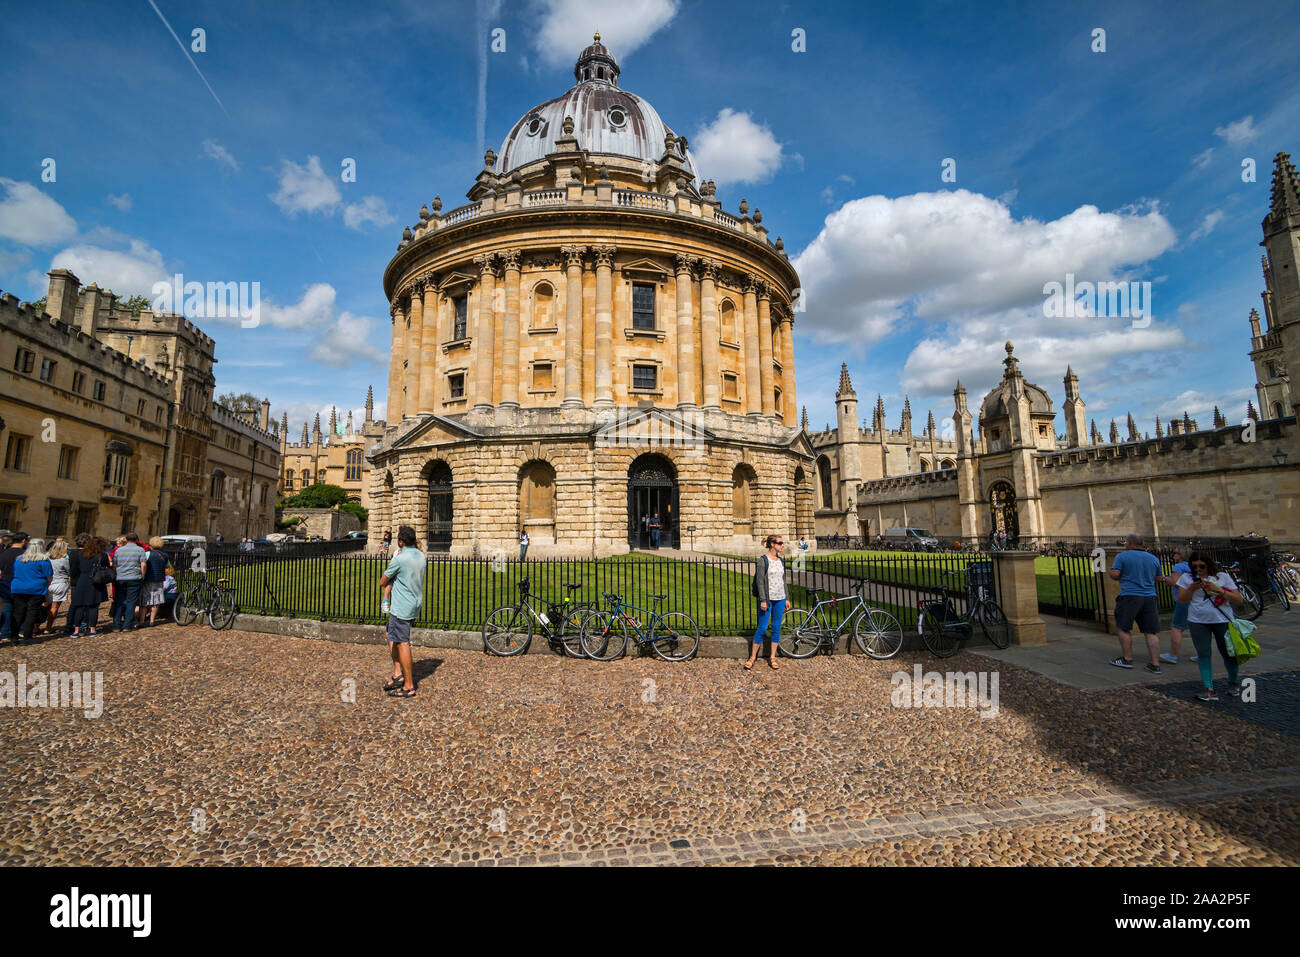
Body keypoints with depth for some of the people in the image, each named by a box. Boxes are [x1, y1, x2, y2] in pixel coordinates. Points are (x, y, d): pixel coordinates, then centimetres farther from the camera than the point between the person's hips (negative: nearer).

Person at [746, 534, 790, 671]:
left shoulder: (780, 560, 10)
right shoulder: (763, 560, -9)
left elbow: (783, 580, 16)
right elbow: (759, 581, -12)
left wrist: (786, 599, 14)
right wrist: (763, 600, -16)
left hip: (780, 599, 6)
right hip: (767, 598, -6)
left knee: (776, 628, 9)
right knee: (762, 628, -3)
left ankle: (772, 658, 19)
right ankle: (752, 658, 9)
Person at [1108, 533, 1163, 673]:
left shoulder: (1123, 556, -5)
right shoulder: (1154, 558, 11)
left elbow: (1114, 574, -11)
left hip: (1130, 596, -5)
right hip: (1150, 597, 5)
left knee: (1123, 628, 7)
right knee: (1151, 632, 5)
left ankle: (1127, 659, 11)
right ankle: (1155, 664, 6)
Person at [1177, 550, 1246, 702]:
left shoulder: (1223, 577, 3)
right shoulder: (1187, 577, 6)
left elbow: (1239, 601, 0)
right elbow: (1182, 599, 0)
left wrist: (1218, 590, -13)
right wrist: (1192, 588, -15)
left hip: (1222, 620, 0)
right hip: (1198, 622, 1)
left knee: (1228, 653, 7)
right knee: (1203, 655, -1)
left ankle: (1234, 682, 34)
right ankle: (1209, 690, 1)